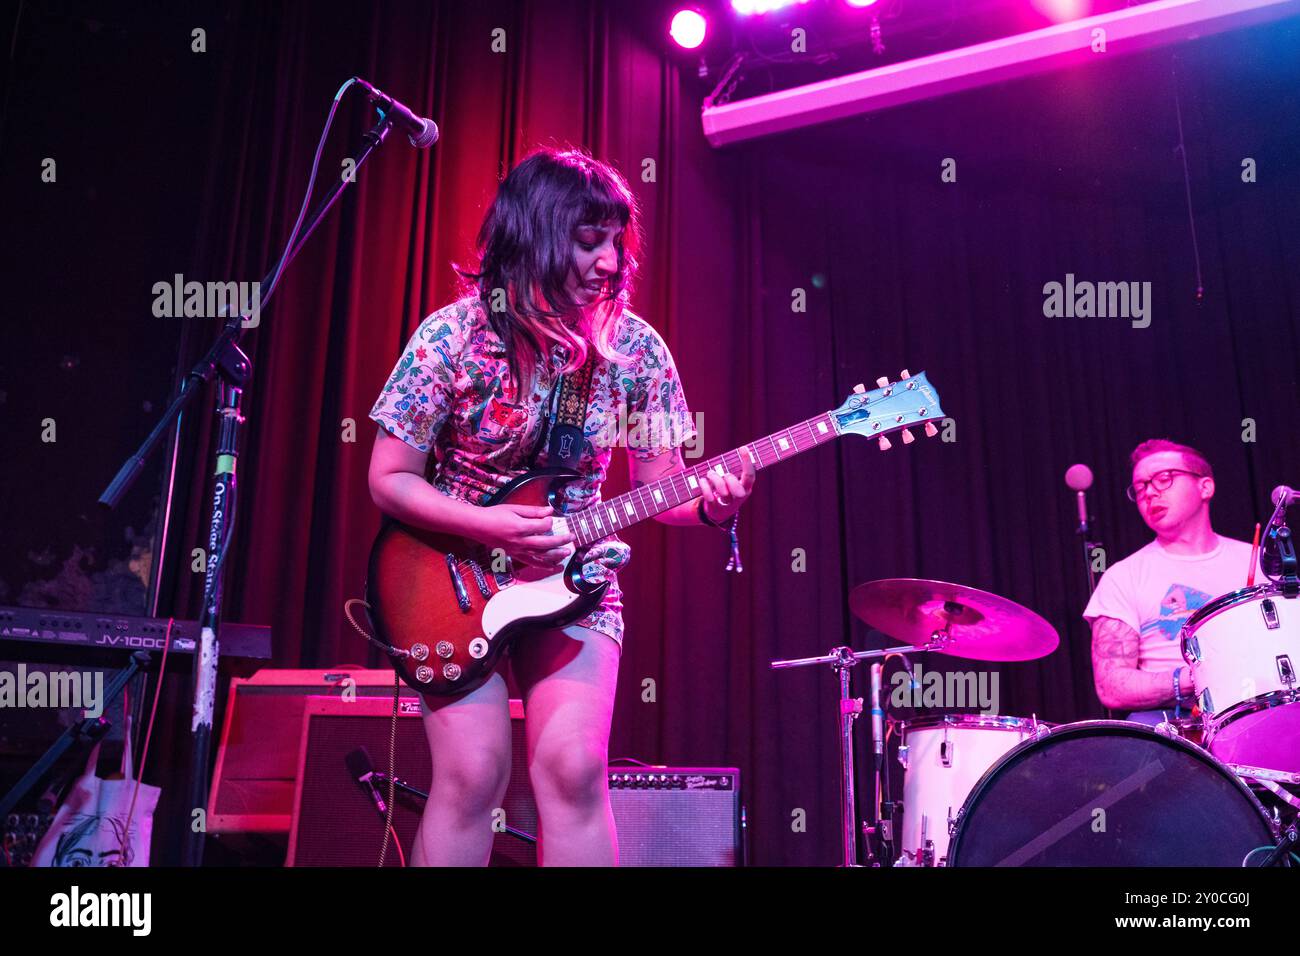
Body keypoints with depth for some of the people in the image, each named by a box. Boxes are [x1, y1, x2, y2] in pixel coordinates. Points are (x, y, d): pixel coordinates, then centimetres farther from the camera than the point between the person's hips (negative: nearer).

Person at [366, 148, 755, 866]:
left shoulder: (633, 347, -4)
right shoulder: (453, 334, -12)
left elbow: (660, 487, 0)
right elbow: (390, 479, -7)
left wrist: (707, 503, -22)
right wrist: (490, 526, -21)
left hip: (573, 574, 2)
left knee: (574, 768, -13)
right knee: (473, 772, -12)